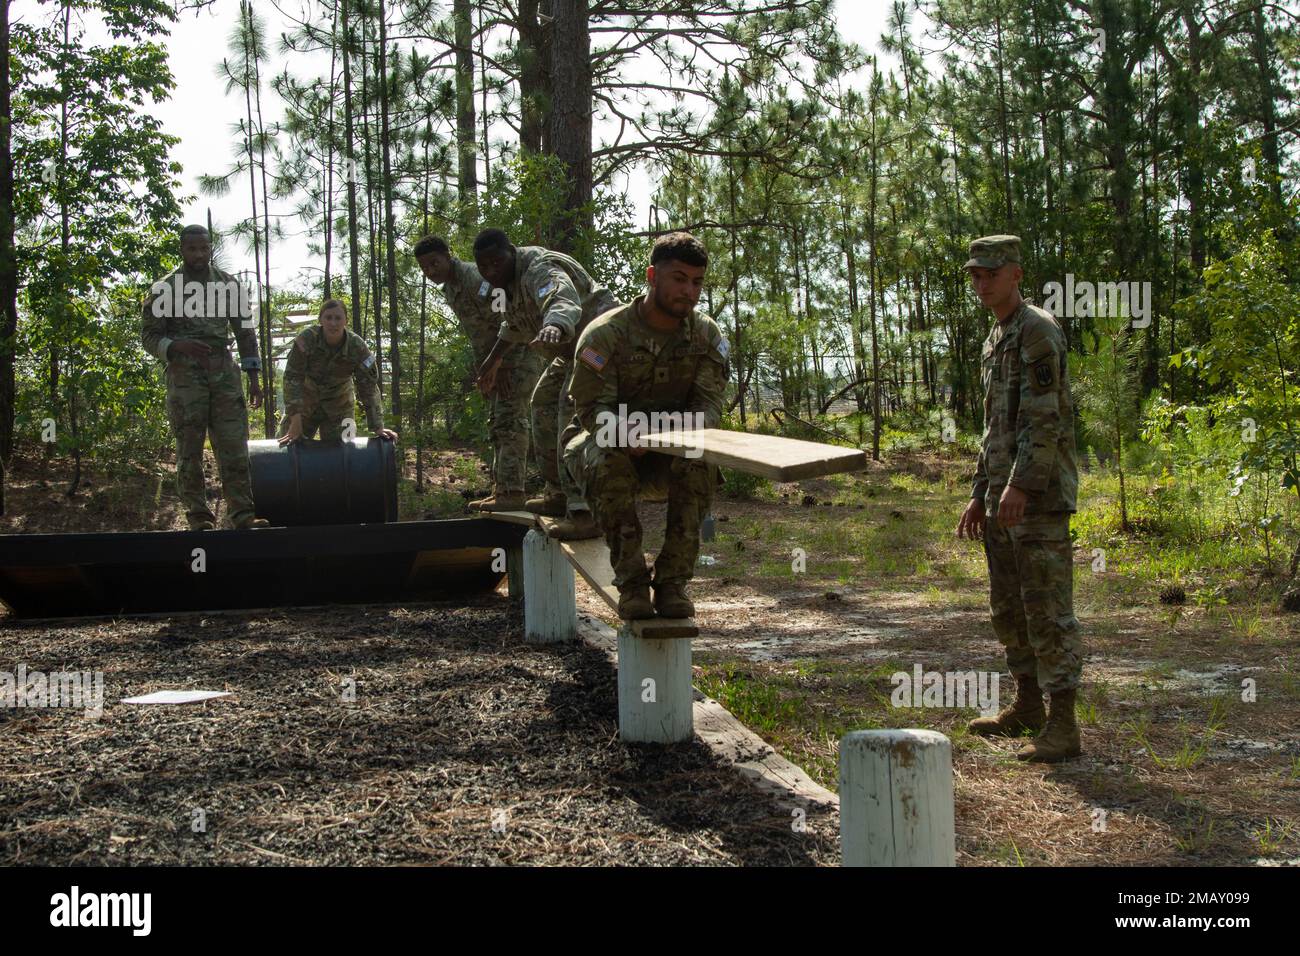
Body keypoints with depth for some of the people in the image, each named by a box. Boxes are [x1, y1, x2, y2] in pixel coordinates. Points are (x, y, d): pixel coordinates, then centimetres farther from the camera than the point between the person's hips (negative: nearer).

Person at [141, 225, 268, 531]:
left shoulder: (228, 284, 10)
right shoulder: (164, 288, 2)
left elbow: (245, 331, 14)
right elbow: (149, 336, 2)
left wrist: (254, 378, 8)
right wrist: (178, 346, -18)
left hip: (224, 371, 2)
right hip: (185, 375, -2)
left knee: (234, 446, -4)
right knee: (190, 449, -1)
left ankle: (242, 514, -4)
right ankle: (199, 518, 4)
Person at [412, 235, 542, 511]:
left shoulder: (474, 279, -21)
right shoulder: (448, 288, 10)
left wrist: (501, 367, -24)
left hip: (519, 352, -10)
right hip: (499, 359, 10)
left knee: (510, 420, -16)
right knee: (497, 423, 10)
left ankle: (513, 492, -19)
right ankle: (501, 489, 14)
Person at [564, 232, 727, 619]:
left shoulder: (706, 334, -4)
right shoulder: (605, 333, -16)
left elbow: (709, 402, -9)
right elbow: (592, 408, -17)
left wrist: (691, 426, -36)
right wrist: (625, 433, -41)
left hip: (671, 449, 3)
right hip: (606, 438, -3)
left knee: (699, 464, -31)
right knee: (608, 464, -38)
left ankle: (673, 581, -22)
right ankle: (631, 583, -27)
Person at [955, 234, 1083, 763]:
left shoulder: (1038, 331, -10)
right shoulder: (995, 339, 19)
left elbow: (1045, 417, -20)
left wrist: (1020, 485, -27)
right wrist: (980, 495, 20)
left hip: (1039, 496, -10)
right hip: (1003, 496, 10)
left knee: (1046, 606, -10)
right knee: (1008, 606, 14)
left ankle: (1062, 725, -8)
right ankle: (1027, 705, 26)